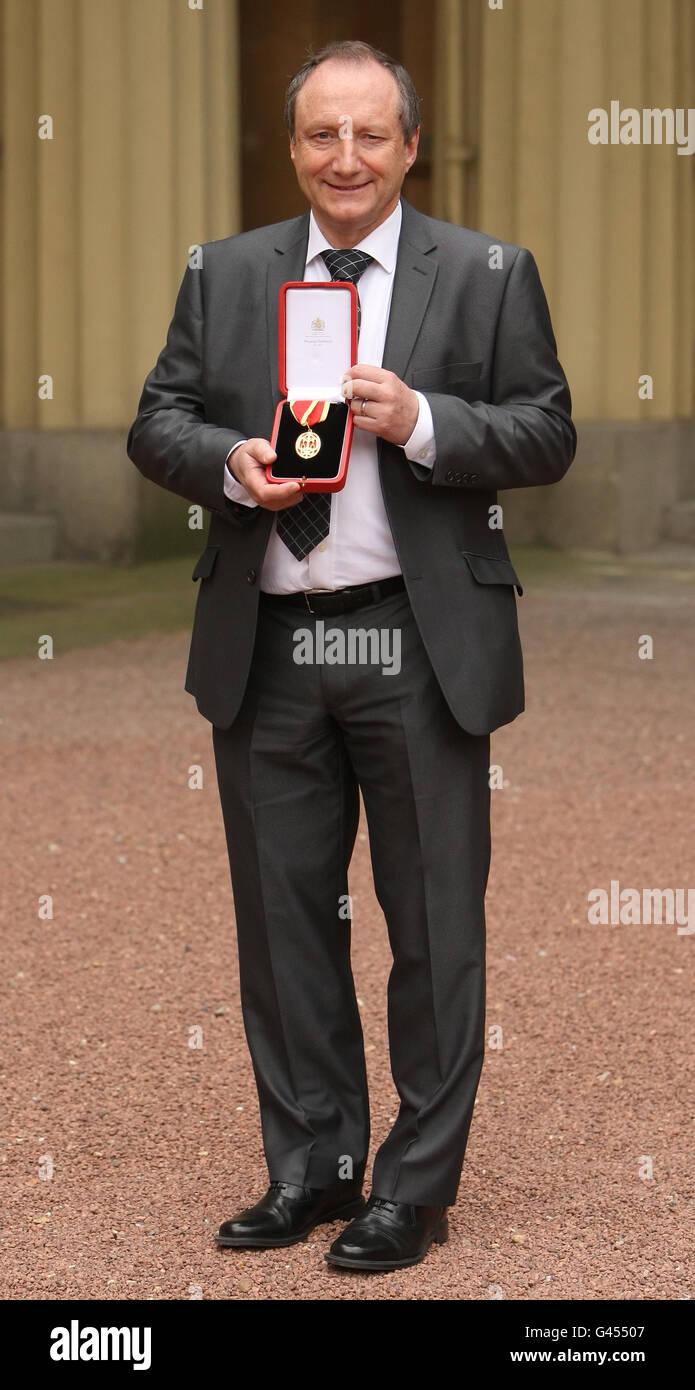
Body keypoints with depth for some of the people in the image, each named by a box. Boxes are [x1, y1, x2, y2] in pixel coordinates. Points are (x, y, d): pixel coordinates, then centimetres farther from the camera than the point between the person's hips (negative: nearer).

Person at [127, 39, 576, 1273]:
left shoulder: (487, 275, 3)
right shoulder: (224, 275, 11)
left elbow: (547, 437, -1)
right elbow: (157, 425, 9)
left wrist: (420, 421, -17)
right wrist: (231, 465, -12)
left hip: (422, 645, -3)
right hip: (264, 648, 3)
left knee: (434, 924, 3)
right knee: (283, 915, 10)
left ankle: (415, 1190, 13)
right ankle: (311, 1167, 22)